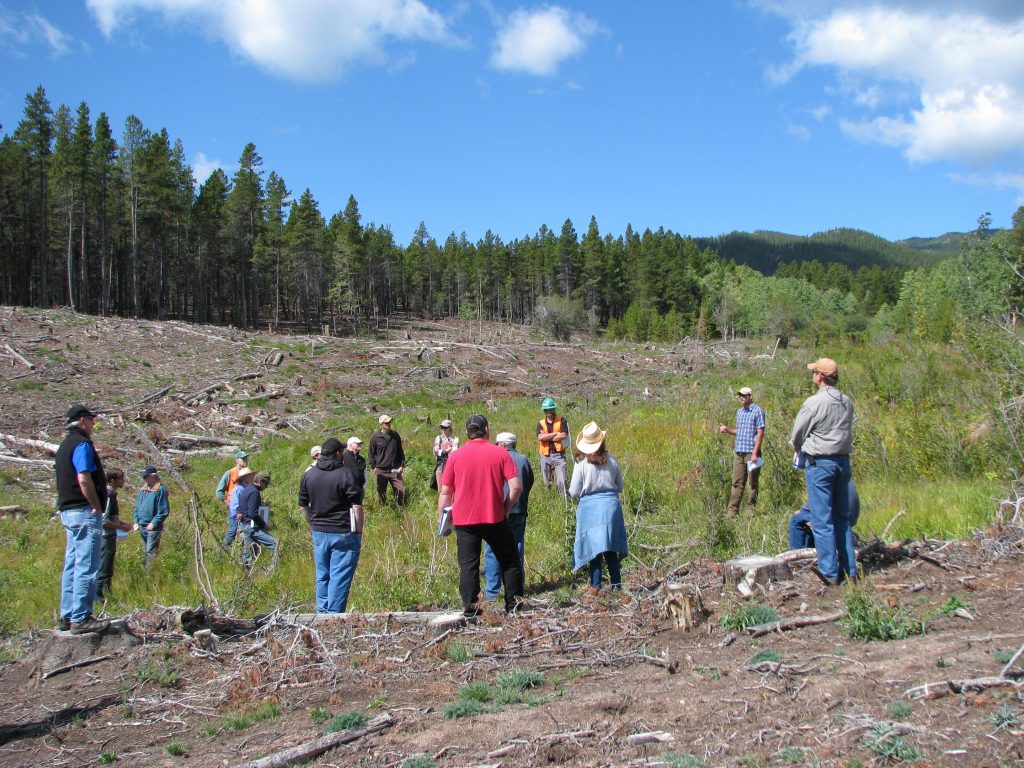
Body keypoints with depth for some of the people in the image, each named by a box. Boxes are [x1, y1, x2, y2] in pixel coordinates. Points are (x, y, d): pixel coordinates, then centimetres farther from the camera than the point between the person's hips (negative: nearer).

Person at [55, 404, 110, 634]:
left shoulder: (65, 445, 19)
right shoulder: (82, 444, -12)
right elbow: (84, 479, -23)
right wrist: (97, 507, -15)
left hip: (68, 511, 10)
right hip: (84, 512, -10)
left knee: (72, 566, 13)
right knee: (86, 568, -8)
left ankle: (67, 616, 18)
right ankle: (81, 619, -7)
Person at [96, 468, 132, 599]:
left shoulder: (112, 494, 12)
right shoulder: (108, 495, -18)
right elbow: (104, 521, -22)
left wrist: (122, 523, 13)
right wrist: (121, 527, -14)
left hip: (110, 537, 10)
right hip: (106, 538, -10)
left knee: (108, 570, 15)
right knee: (103, 571, -4)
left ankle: (105, 594, 22)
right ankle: (97, 597, 0)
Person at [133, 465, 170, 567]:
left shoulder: (161, 490, -14)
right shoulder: (143, 490, 11)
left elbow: (164, 511, -15)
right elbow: (137, 507, 18)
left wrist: (154, 523, -17)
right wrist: (136, 521, 8)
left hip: (153, 528, -8)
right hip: (142, 527, 8)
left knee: (151, 552, -7)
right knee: (146, 552, 16)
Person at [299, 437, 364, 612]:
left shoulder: (308, 475, 5)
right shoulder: (345, 474, -12)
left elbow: (303, 506, 12)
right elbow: (357, 506, -14)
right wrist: (359, 532, -5)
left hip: (318, 533, 6)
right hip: (343, 533, -6)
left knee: (322, 576, 17)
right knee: (340, 578, 0)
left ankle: (321, 612, 24)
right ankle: (334, 614, 0)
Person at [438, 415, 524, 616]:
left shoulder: (455, 456, 0)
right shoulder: (501, 453, -2)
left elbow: (445, 492, 1)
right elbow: (516, 487, -8)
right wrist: (505, 509, 6)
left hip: (464, 519, 0)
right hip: (495, 517, 0)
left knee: (468, 564, 5)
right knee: (509, 560, 14)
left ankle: (469, 607, 3)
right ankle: (513, 603, 15)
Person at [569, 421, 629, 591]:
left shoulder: (581, 463, -10)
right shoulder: (611, 460, -3)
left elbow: (574, 492, -5)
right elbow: (620, 487, 8)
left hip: (590, 508, -2)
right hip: (611, 505, 2)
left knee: (593, 547, 5)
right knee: (611, 547, 13)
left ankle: (596, 585, 7)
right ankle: (616, 582, 14)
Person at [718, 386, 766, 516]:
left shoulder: (757, 411, -6)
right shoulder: (739, 412, 15)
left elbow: (760, 433, -11)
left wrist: (755, 453, -17)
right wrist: (727, 430, 5)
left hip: (751, 452, -6)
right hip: (739, 452, 6)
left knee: (753, 483, 4)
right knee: (737, 482, 5)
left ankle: (752, 509, 11)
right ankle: (733, 511, 5)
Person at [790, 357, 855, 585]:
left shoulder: (814, 402, -14)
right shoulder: (847, 403, 4)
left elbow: (796, 435, -5)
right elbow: (848, 433, 11)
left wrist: (800, 450, 15)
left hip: (819, 463, -6)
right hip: (843, 461, 6)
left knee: (822, 520, 0)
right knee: (843, 518, 14)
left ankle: (830, 572, 1)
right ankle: (849, 569, 18)